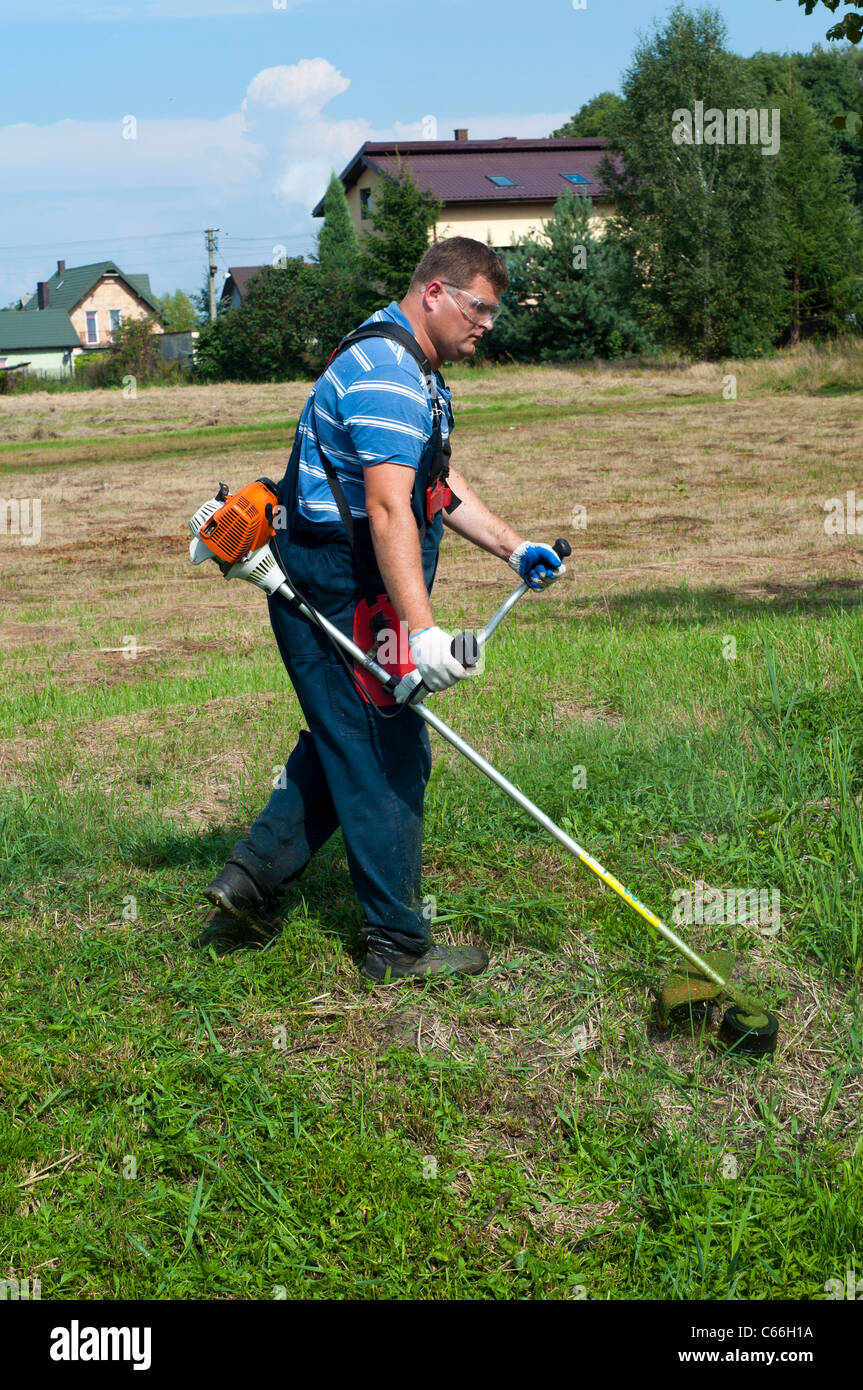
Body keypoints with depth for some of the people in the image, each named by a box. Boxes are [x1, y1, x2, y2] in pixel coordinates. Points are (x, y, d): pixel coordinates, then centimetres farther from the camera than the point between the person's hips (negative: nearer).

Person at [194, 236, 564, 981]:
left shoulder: (417, 373, 17)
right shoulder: (385, 373, -20)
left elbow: (439, 485, 23)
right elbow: (389, 510, -30)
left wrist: (513, 546, 14)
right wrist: (422, 630, -37)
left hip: (337, 593, 11)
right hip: (337, 595, -11)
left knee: (344, 746, 20)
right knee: (388, 760, -3)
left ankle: (251, 883, 23)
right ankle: (400, 947, 7)